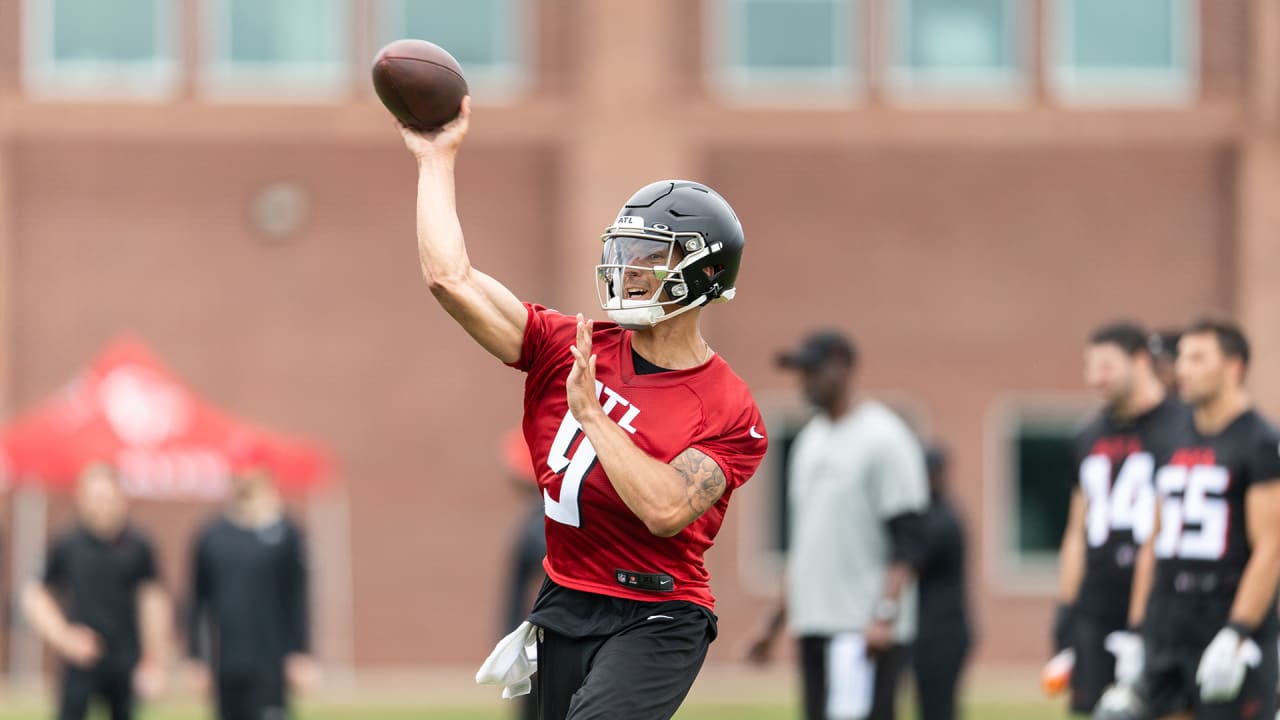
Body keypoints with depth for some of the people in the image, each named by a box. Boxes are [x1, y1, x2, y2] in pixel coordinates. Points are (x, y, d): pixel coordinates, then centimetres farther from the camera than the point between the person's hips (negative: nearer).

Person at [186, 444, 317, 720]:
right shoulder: (211, 536, 7)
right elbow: (197, 602, 11)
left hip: (270, 666, -3)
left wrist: (300, 656, -5)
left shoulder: (286, 533, 0)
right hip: (225, 664, 3)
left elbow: (298, 599, 0)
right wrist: (196, 659, 7)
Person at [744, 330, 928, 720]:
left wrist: (885, 614, -24)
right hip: (813, 627, 9)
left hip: (862, 630, -9)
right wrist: (775, 619, 21)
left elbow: (906, 539, -14)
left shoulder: (882, 437, -9)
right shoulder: (810, 439, 18)